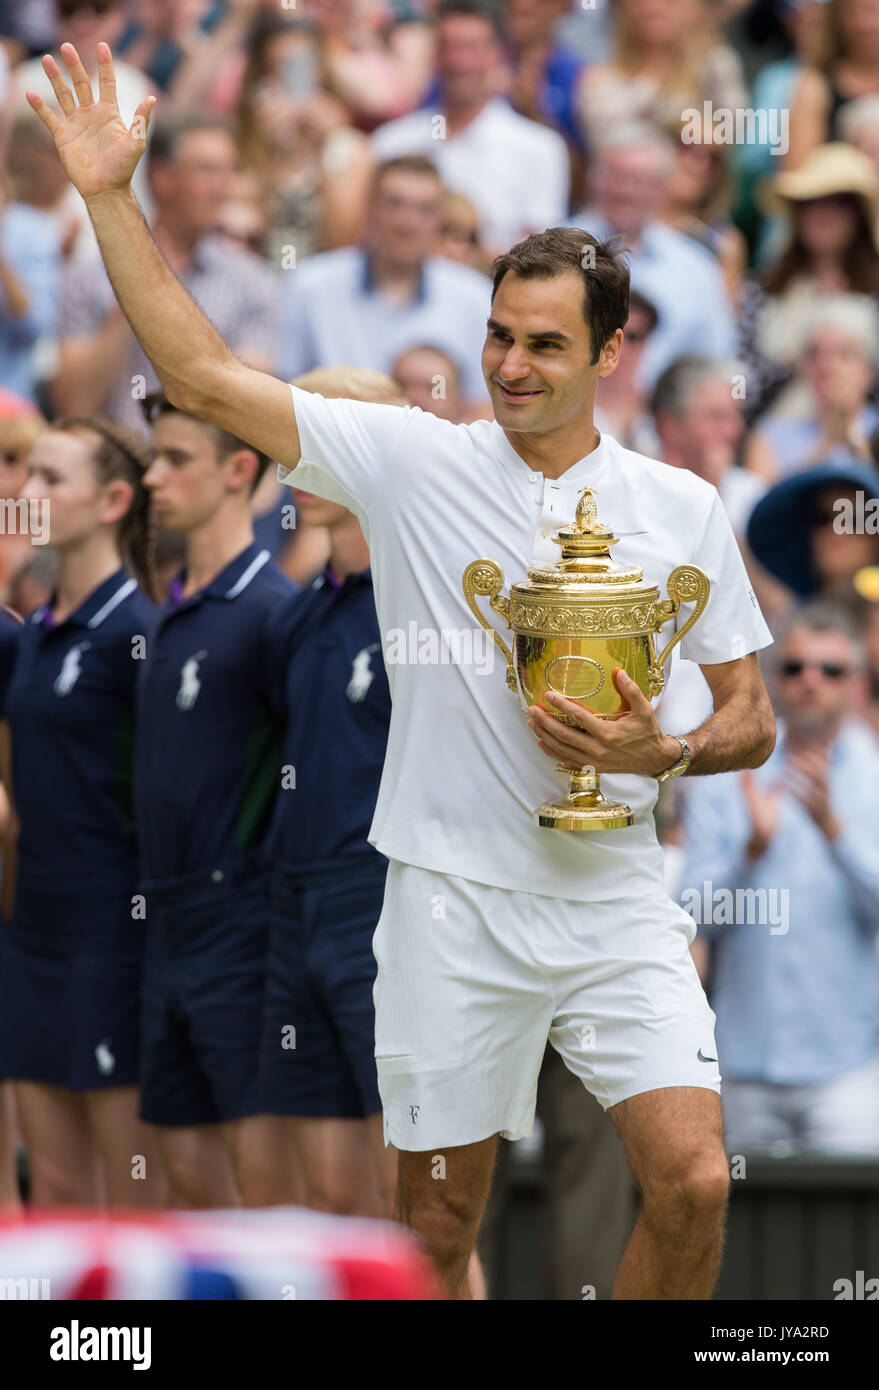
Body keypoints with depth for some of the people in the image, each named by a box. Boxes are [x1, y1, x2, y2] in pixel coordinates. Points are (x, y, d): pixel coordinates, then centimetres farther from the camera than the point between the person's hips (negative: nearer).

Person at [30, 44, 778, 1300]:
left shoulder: (680, 508, 4)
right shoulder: (410, 462, 1)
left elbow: (753, 719, 10)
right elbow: (202, 375, -3)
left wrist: (659, 753, -12)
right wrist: (110, 197, -9)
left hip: (615, 901, 0)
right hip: (451, 901, 0)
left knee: (693, 1184, -14)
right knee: (440, 1227, 4)